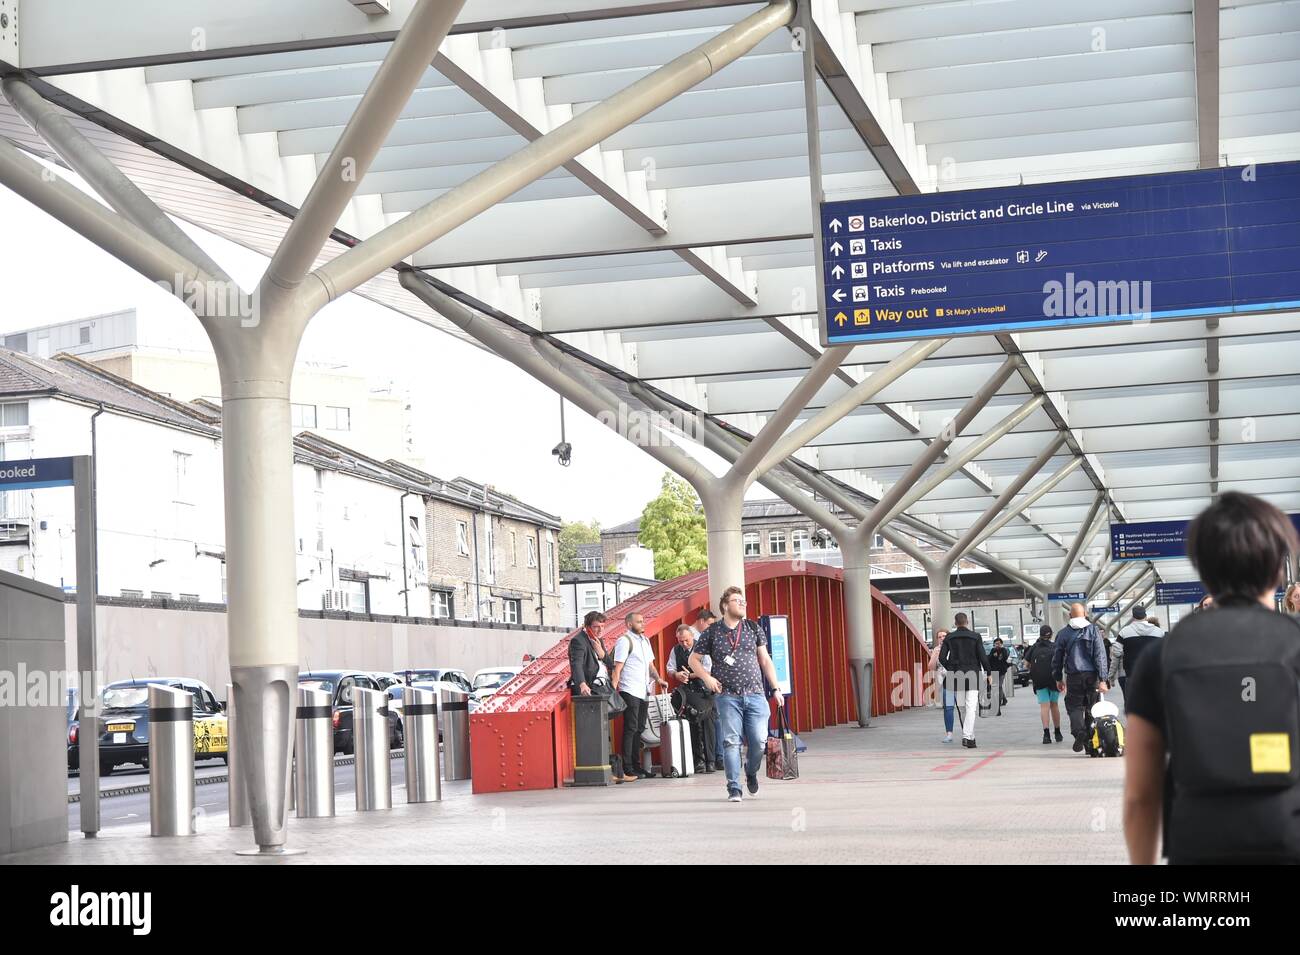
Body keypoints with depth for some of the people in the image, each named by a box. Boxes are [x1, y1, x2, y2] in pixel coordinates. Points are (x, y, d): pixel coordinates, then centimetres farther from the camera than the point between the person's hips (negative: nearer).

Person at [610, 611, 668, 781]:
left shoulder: (645, 641, 18)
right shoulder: (624, 641, -7)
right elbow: (617, 668, -12)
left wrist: (658, 679, 5)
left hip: (643, 692, 8)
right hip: (630, 692, -8)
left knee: (639, 729, 11)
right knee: (631, 729, -8)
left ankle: (637, 766, 18)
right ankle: (627, 769, -6)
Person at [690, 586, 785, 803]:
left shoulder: (753, 628, 11)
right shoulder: (712, 632, 4)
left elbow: (765, 660, 14)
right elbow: (694, 659, 13)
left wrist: (776, 689, 8)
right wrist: (707, 677, -4)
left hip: (755, 695, 2)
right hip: (728, 696, -2)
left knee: (759, 741, -5)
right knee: (731, 742, -7)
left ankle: (751, 773, 24)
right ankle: (734, 789, -1)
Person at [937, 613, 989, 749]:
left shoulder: (949, 638, 2)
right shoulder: (975, 636, -4)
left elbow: (942, 658, -2)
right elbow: (982, 657, -7)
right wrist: (988, 673, 4)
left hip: (956, 677, 3)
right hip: (972, 676, -3)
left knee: (963, 708, 13)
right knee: (971, 708, -6)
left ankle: (970, 736, 19)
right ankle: (967, 736, -20)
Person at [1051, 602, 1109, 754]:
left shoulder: (1063, 633, 4)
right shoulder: (1093, 630, 1)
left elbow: (1057, 658, 8)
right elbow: (1100, 655, -4)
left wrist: (1058, 679, 19)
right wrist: (1102, 679, -6)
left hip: (1073, 677, 0)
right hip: (1092, 675, 0)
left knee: (1074, 706, 4)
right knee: (1091, 708, 9)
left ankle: (1078, 731, -23)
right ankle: (1090, 742, 8)